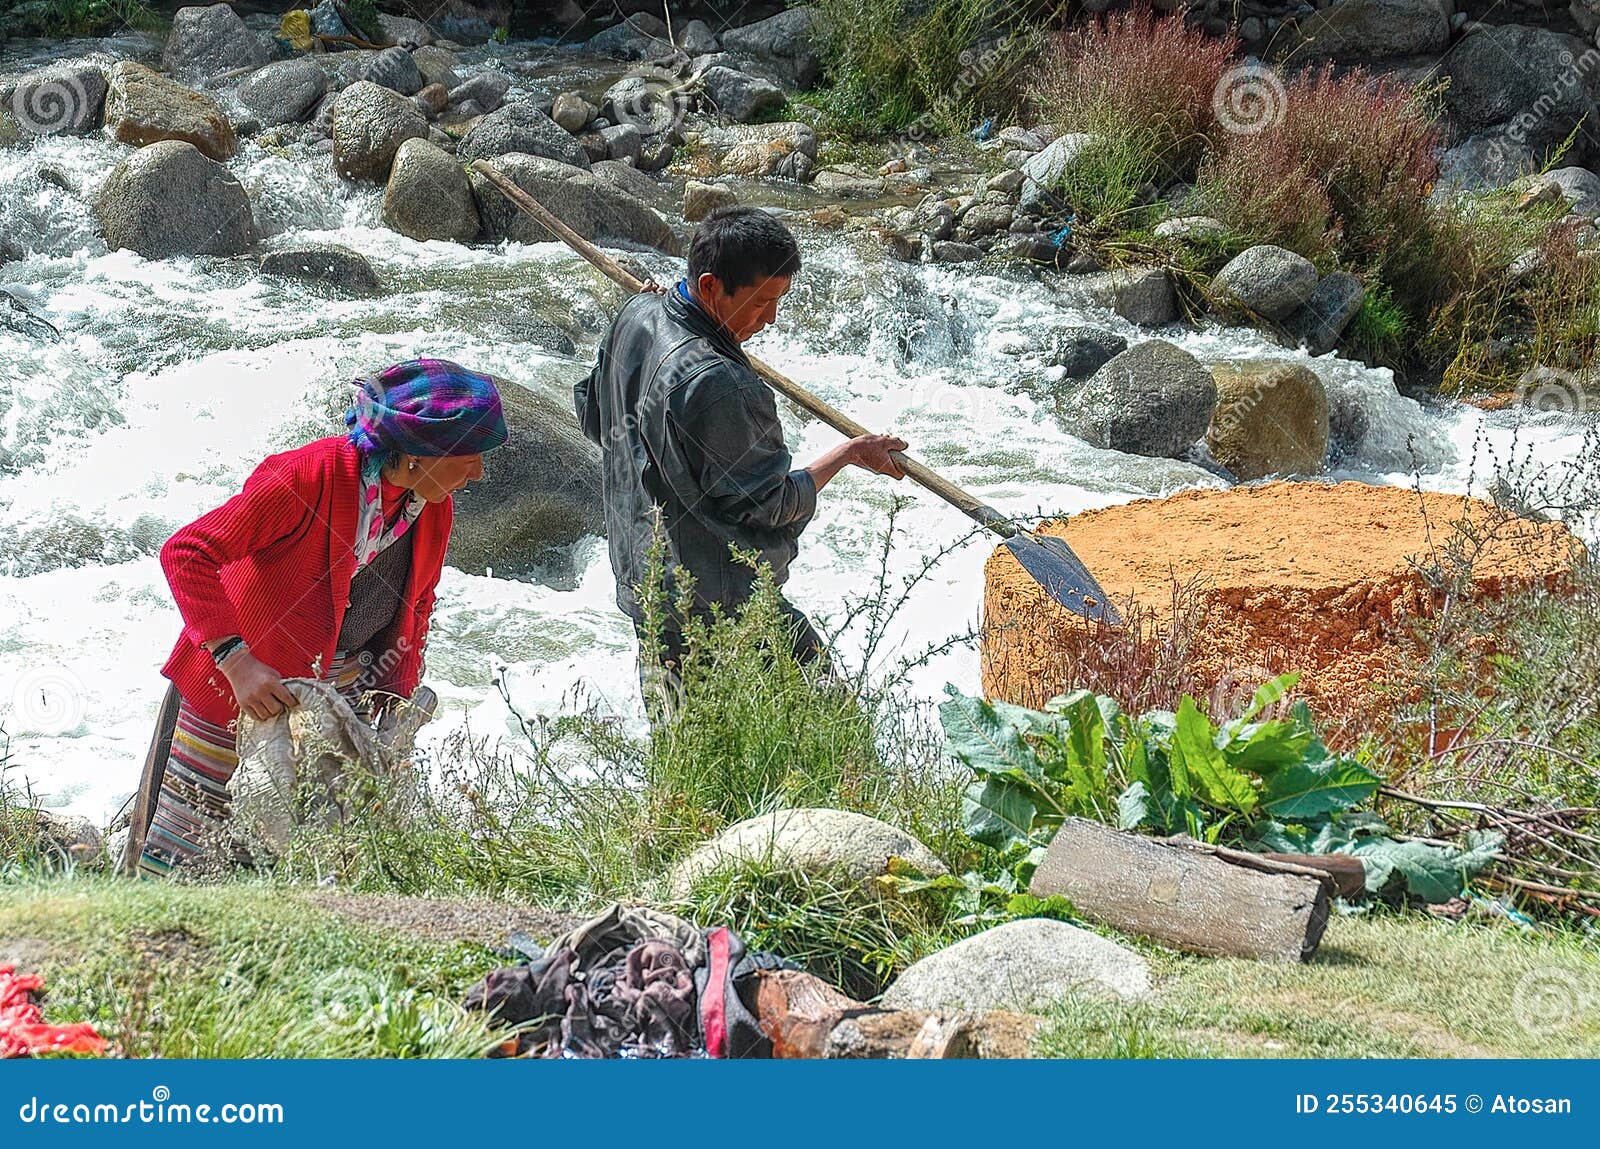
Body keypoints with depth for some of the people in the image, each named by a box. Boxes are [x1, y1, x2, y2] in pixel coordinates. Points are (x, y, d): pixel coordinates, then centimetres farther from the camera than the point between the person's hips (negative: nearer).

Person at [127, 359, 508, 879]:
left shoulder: (433, 509, -5)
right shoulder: (310, 475, -27)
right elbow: (187, 553, -28)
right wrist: (234, 659, -34)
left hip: (343, 688, 6)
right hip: (244, 680, -6)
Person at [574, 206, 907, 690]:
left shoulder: (635, 314, -3)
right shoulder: (715, 384, -30)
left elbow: (592, 414, 16)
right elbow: (770, 504, -19)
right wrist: (851, 452, -8)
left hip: (638, 573, 10)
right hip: (717, 599, -9)